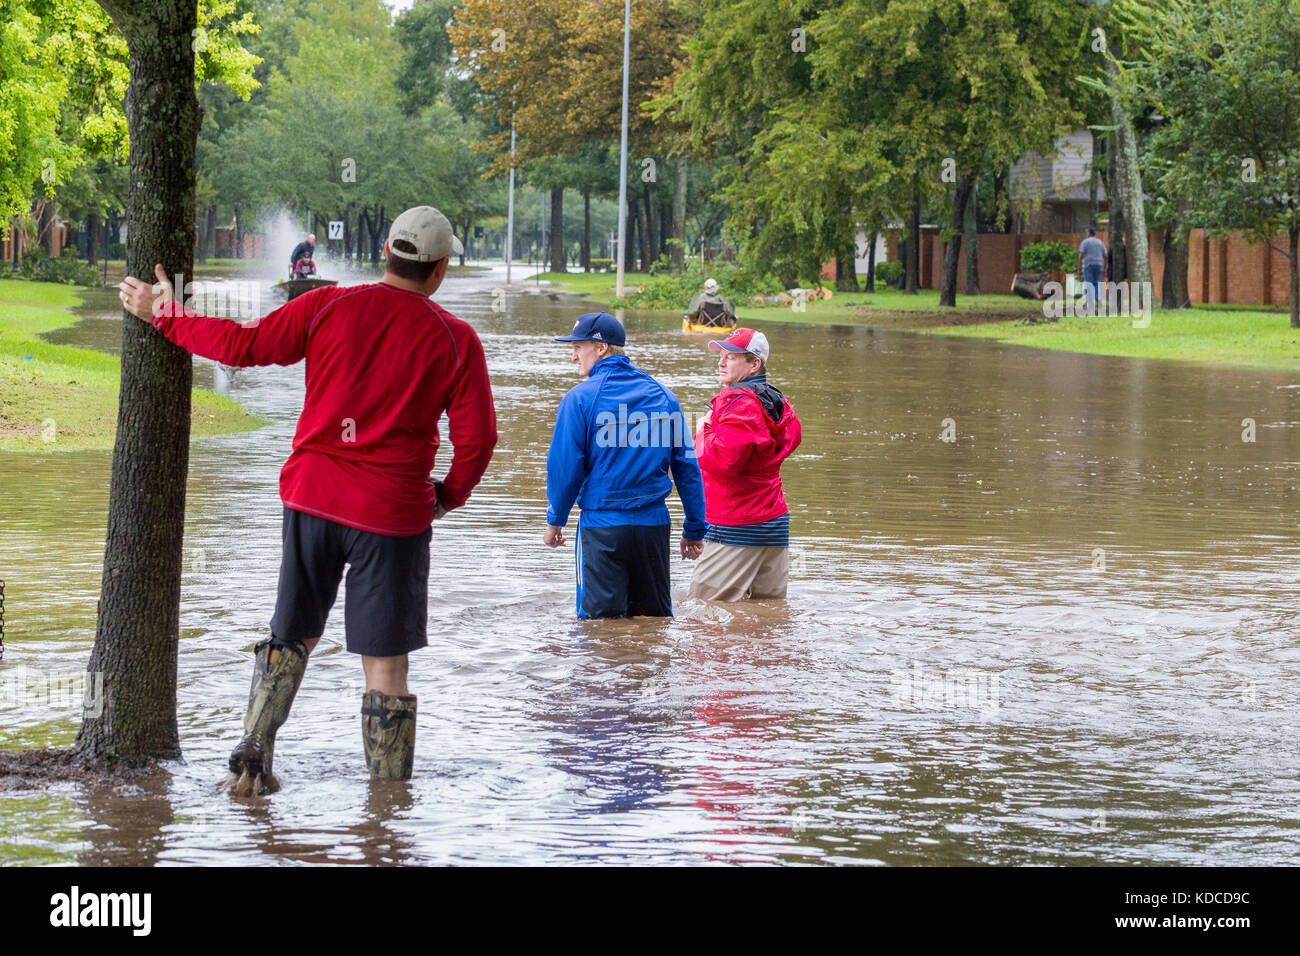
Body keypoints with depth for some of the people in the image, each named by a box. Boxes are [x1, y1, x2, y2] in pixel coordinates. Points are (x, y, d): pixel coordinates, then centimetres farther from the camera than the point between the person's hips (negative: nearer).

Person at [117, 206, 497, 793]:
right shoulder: (456, 340, -5)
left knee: (292, 635, 20)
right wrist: (449, 496, 13)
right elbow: (476, 439, -5)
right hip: (392, 512, -2)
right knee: (385, 664, 3)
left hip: (312, 495, 2)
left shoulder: (328, 307, -2)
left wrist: (162, 316, 14)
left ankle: (253, 752, 8)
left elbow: (244, 345, 0)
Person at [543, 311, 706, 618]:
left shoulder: (580, 398, -7)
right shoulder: (663, 396, 7)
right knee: (656, 617, 13)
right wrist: (694, 530, 14)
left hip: (602, 525, -4)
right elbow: (687, 466, 8)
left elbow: (565, 466, -7)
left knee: (601, 616, -1)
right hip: (654, 524, 4)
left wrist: (555, 521, 8)